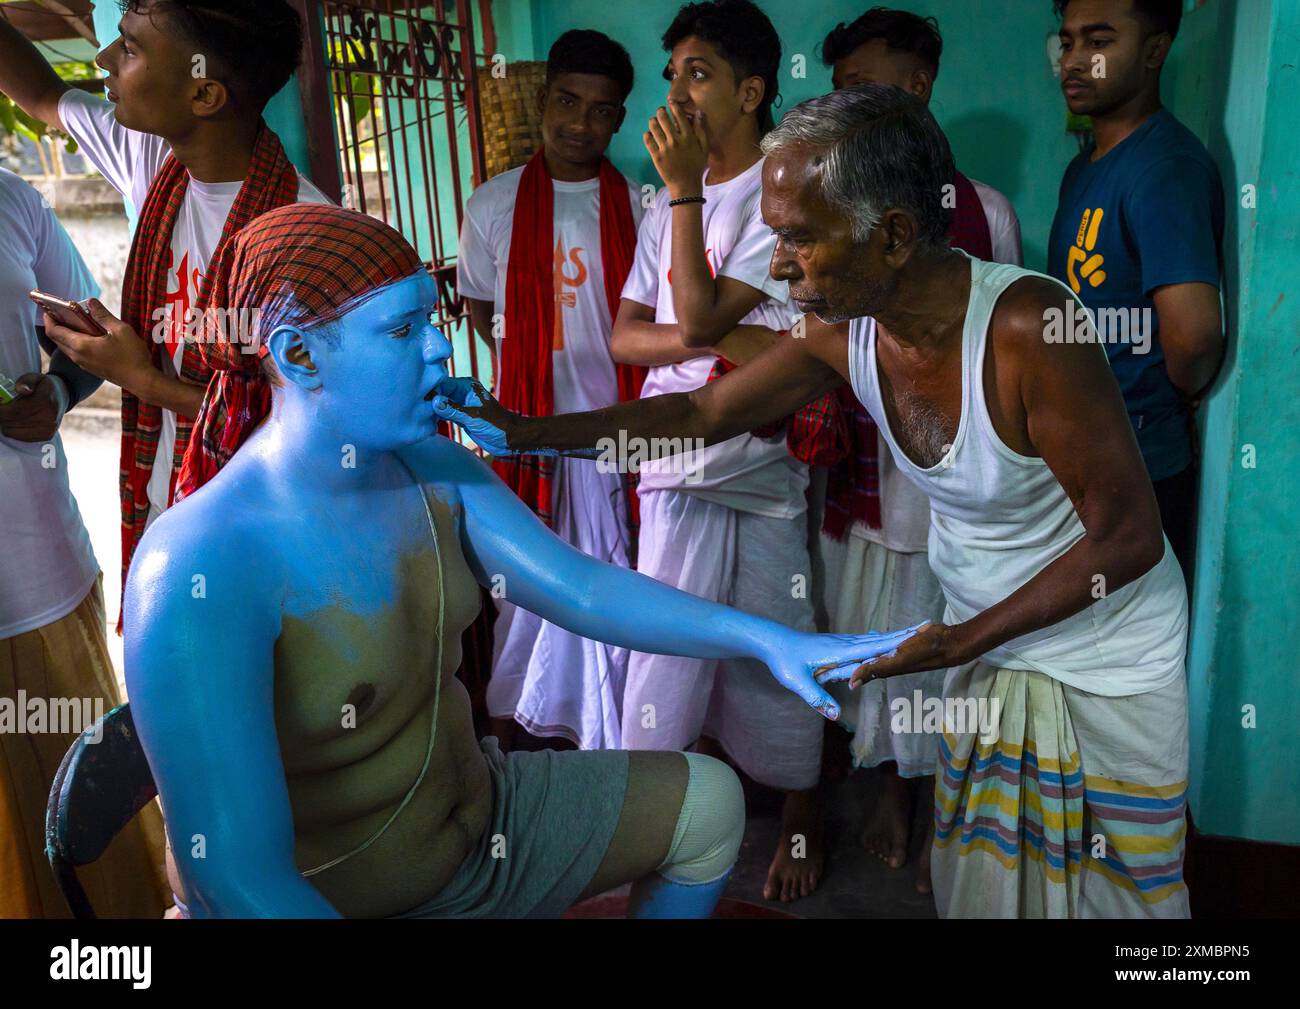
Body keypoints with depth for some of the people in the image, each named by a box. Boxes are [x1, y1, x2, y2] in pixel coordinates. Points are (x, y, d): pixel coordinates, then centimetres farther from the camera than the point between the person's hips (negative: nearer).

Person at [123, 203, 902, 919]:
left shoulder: (431, 469, -7)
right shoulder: (203, 570, -29)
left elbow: (580, 586, -7)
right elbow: (237, 880, -29)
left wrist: (764, 638, -17)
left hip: (477, 816, 7)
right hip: (328, 896, -6)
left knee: (707, 801, 13)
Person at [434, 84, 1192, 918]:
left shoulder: (1027, 327, -30)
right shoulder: (844, 332, -12)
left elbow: (1129, 537, -23)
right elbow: (700, 413, 0)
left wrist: (958, 643, -24)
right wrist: (525, 432, -3)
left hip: (1105, 664, -4)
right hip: (984, 644, 5)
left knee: (1102, 890, 14)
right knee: (977, 879, 19)